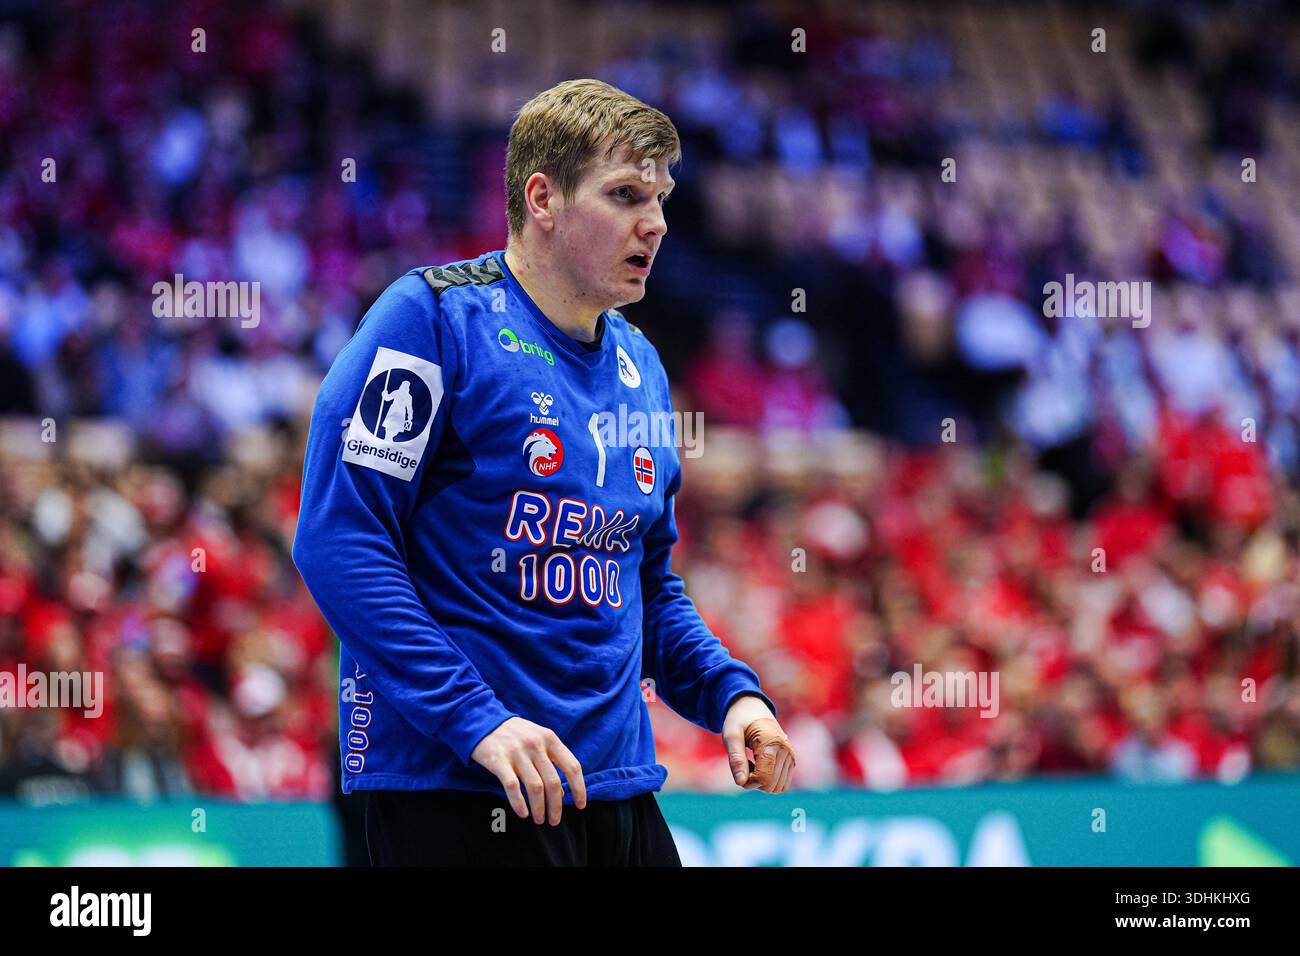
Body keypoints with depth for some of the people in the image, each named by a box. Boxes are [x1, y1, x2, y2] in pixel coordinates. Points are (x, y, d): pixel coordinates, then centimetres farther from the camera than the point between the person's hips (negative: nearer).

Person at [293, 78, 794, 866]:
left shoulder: (640, 366, 14)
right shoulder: (436, 316, -9)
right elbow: (338, 541, -16)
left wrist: (732, 693, 5)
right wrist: (477, 720, -22)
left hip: (618, 792, 7)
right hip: (456, 790, -7)